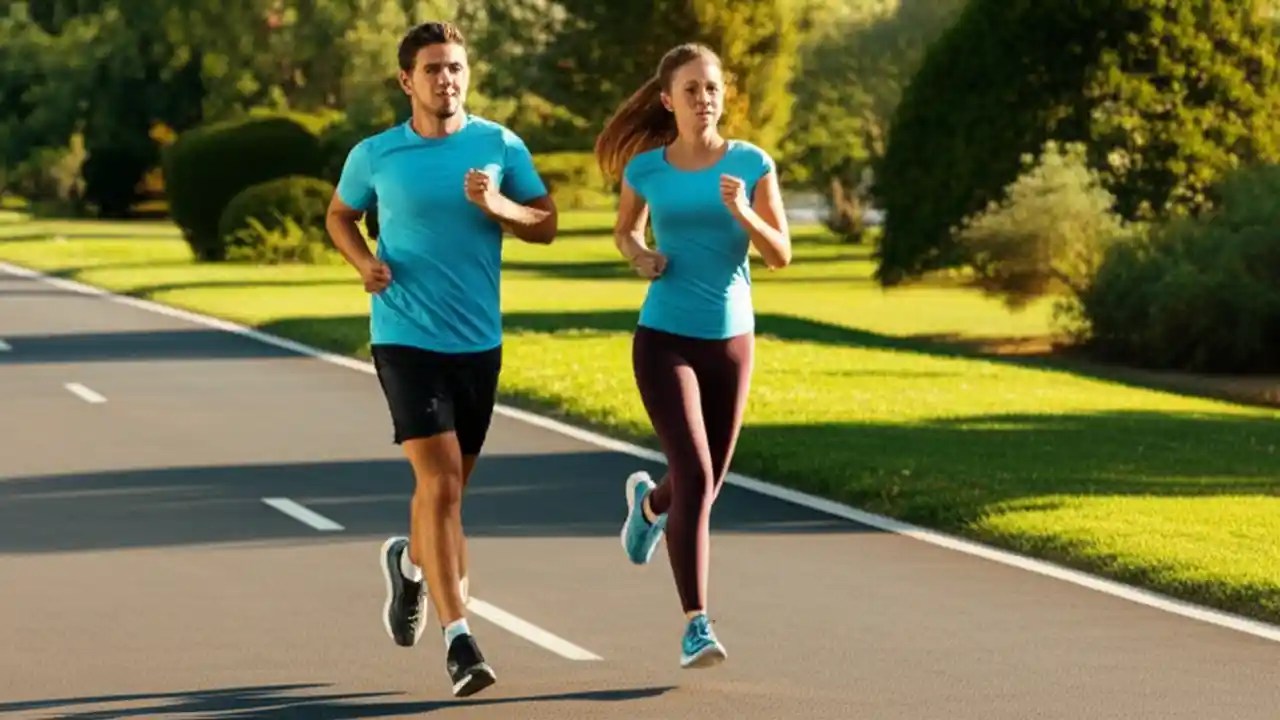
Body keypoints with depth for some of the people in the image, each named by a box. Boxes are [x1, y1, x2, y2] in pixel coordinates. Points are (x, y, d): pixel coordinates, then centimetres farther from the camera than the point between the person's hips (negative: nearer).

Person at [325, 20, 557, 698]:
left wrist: (497, 206, -14)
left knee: (448, 487, 17)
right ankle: (458, 640, -18)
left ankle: (410, 562, 51)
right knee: (440, 481, -16)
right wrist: (364, 262, -5)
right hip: (405, 336, -3)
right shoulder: (374, 155, -1)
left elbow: (545, 224, 6)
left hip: (479, 340, 3)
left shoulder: (501, 146, 1)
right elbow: (339, 216, 15)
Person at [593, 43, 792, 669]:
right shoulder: (645, 168, -2)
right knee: (695, 481, -18)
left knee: (707, 485, 15)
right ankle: (696, 625, -12)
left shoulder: (752, 164, -3)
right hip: (664, 340, -2)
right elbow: (624, 231, 17)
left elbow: (780, 255, -5)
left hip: (730, 340, 2)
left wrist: (743, 213, -23)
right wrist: (638, 255, -5)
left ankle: (648, 500, 52)